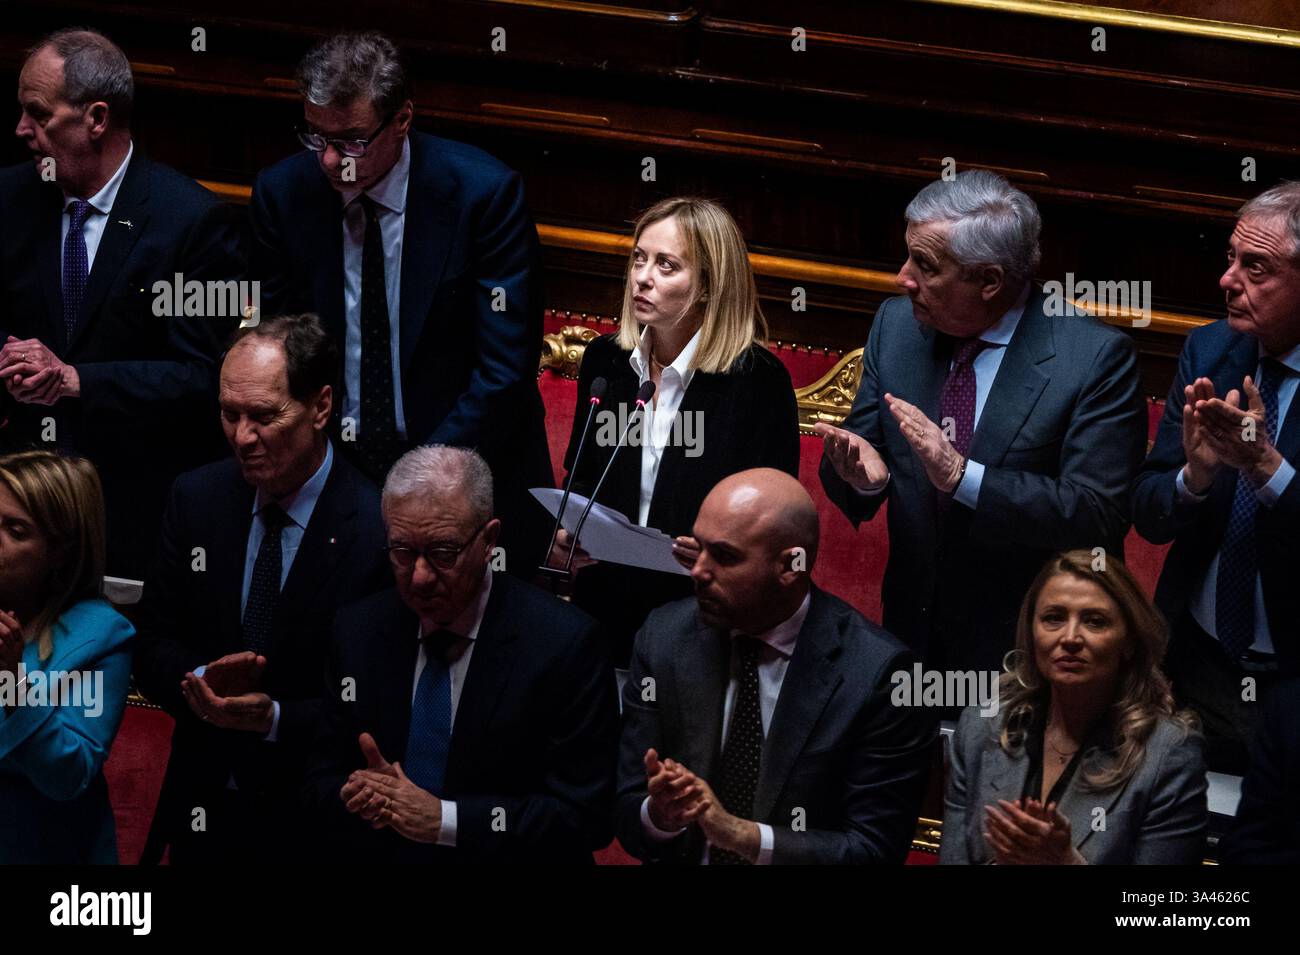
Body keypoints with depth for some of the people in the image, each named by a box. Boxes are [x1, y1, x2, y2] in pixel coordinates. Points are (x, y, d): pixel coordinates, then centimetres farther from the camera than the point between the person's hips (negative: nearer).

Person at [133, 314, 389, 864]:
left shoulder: (380, 530, -18)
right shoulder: (197, 498, -2)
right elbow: (154, 646, 3)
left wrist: (275, 718, -29)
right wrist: (203, 681, -18)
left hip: (315, 823, -4)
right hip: (203, 810, 4)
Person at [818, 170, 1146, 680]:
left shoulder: (1098, 357, -18)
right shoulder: (895, 324, -2)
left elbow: (1099, 514, -24)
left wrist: (963, 476, -32)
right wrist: (860, 471, -23)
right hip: (913, 633, 4)